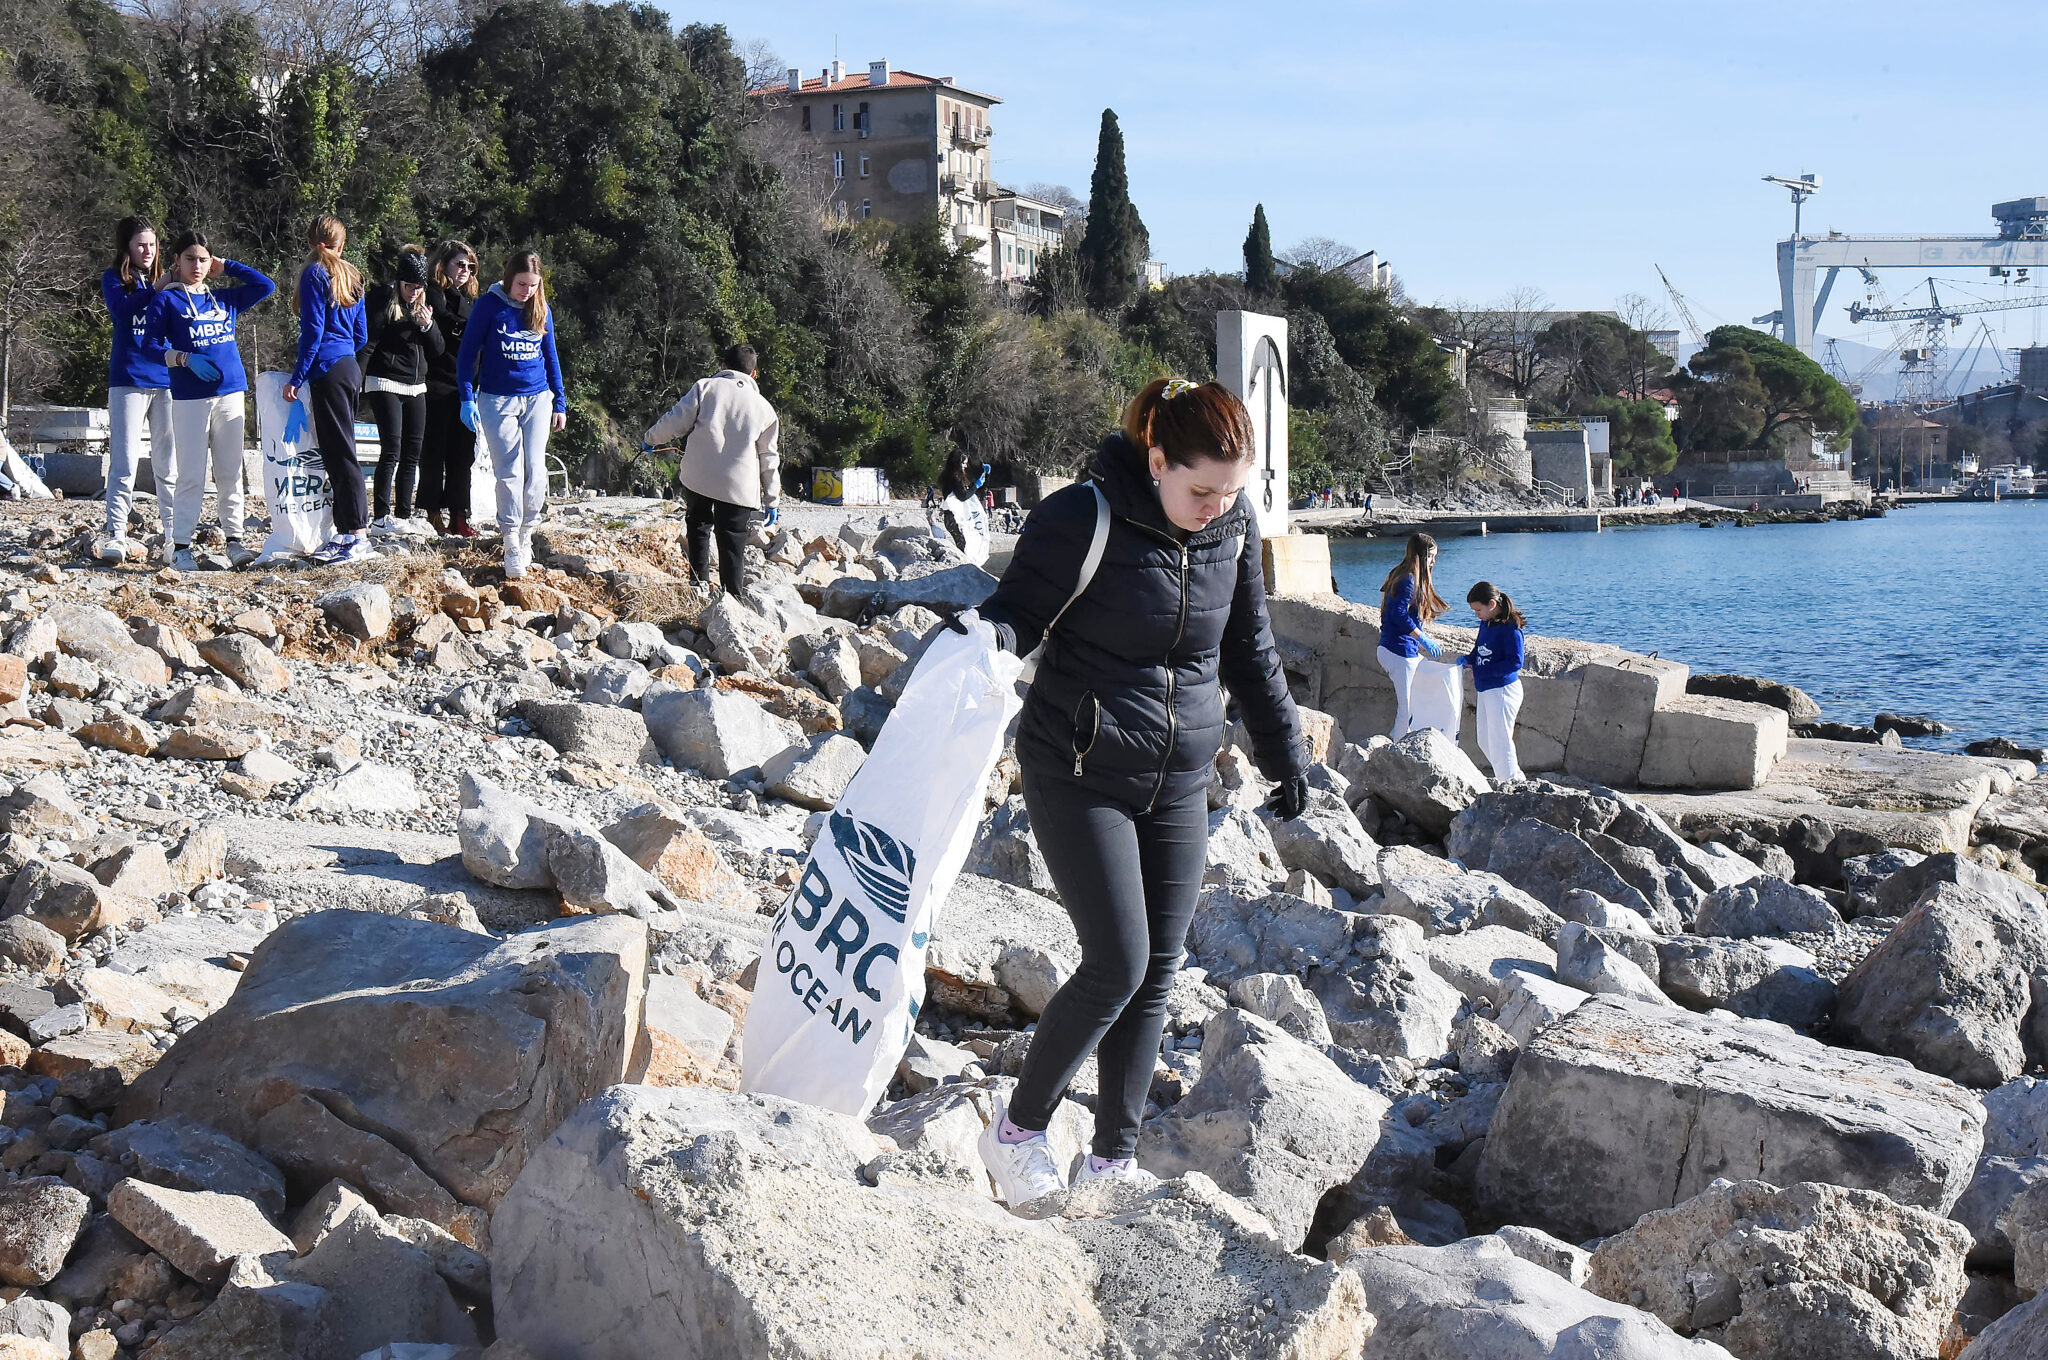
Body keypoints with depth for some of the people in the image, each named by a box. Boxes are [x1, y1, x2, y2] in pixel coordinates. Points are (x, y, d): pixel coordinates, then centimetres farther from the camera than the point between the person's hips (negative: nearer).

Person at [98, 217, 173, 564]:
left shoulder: (164, 280, 14)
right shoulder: (114, 279, 5)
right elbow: (121, 309, -15)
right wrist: (157, 289, -22)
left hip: (167, 380, 3)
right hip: (129, 379, -3)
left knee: (169, 462, 5)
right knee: (125, 461, -7)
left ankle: (173, 533, 11)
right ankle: (116, 535, -9)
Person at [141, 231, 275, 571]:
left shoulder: (225, 298, 16)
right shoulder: (167, 299, 4)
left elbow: (265, 285, 18)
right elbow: (150, 345, -1)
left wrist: (227, 267, 16)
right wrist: (185, 358, -15)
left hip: (231, 392, 4)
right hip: (190, 396, -4)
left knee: (230, 472, 5)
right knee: (190, 476, -5)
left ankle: (234, 540, 8)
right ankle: (181, 547, -2)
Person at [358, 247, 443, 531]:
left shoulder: (423, 305, 13)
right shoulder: (383, 300, -5)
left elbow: (438, 350, 13)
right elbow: (367, 343, -9)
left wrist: (428, 326, -6)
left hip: (416, 388, 6)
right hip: (385, 384, -6)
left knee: (412, 455, 6)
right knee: (391, 451, -11)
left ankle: (404, 516, 13)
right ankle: (381, 517, -9)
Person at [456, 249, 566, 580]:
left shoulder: (542, 310, 7)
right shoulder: (489, 305, -5)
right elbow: (467, 353, -1)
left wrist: (559, 403, 14)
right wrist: (467, 398, -9)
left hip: (537, 398, 3)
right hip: (498, 399, -3)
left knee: (535, 469, -3)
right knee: (509, 470, -9)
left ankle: (526, 533, 11)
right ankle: (511, 544, -6)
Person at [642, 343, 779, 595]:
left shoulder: (705, 387, 9)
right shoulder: (764, 408, 16)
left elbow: (676, 422, 1)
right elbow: (769, 459, 18)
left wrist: (650, 439, 20)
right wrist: (771, 500, 25)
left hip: (697, 477, 0)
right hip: (739, 486, 0)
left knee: (699, 527, 22)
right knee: (733, 546, 4)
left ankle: (700, 584, 15)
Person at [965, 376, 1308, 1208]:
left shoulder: (1234, 528, 0)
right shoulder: (1083, 520, -17)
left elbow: (1248, 650, 14)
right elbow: (1021, 607, -10)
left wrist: (1284, 751, 20)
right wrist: (982, 638, -34)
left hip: (1180, 783, 6)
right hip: (1080, 776, -5)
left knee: (1156, 973, 6)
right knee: (1116, 966, -11)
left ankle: (1113, 1159, 19)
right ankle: (1017, 1131, 10)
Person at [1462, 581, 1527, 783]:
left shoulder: (1509, 627, -18)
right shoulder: (1485, 623, 8)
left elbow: (1515, 662, -21)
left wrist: (1479, 670, -21)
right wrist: (1468, 660, 1)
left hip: (1503, 690, -9)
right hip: (1485, 690, 9)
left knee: (1499, 740, -5)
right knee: (1484, 741, 15)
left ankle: (1512, 781, 7)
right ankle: (1515, 776, 28)